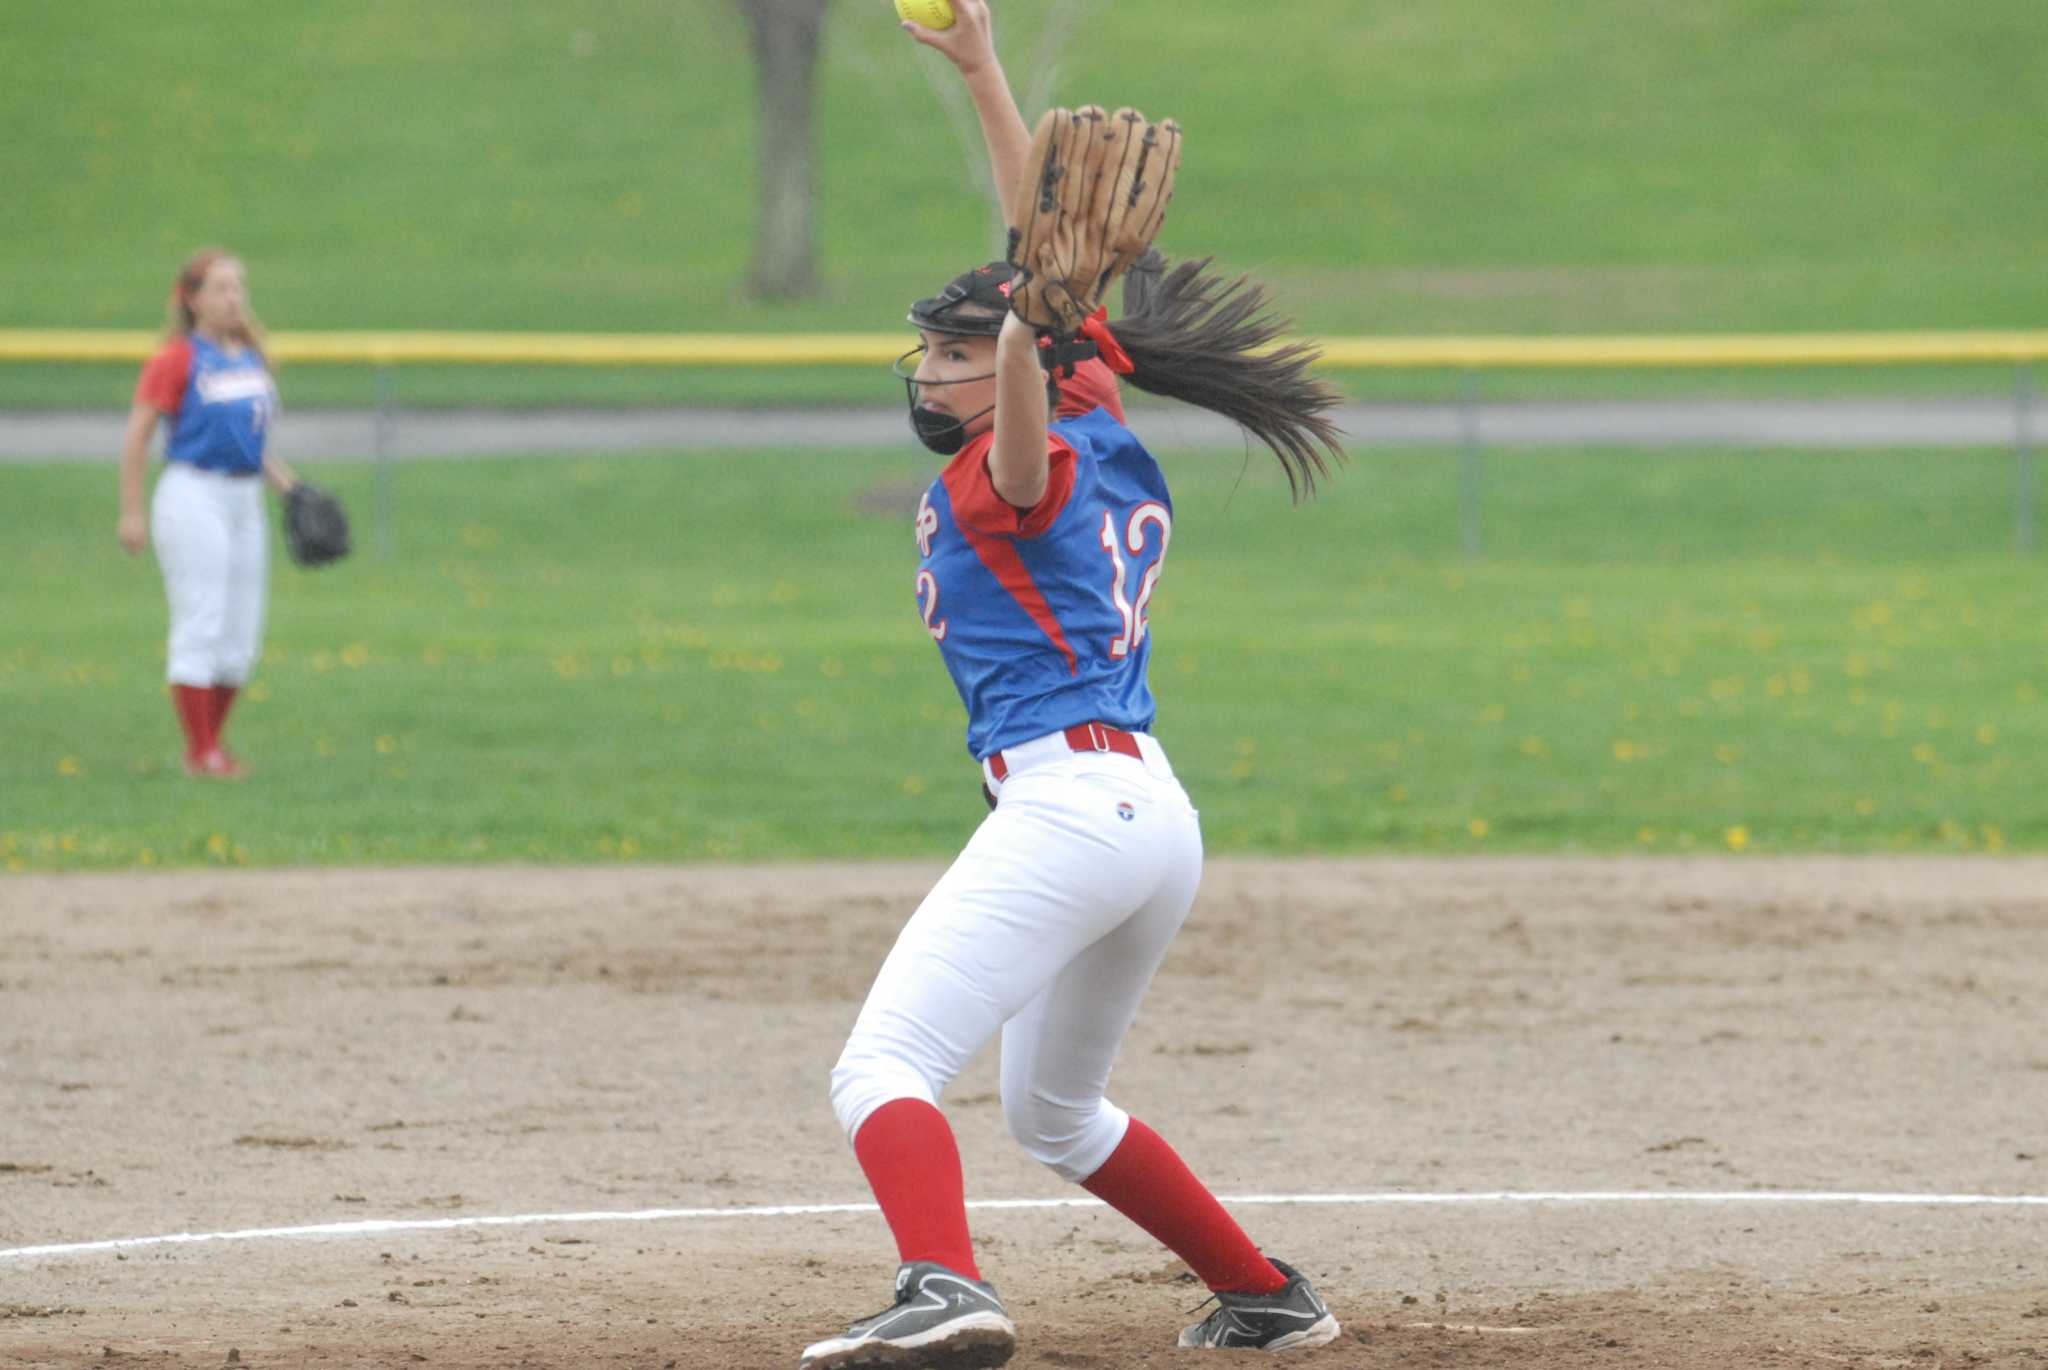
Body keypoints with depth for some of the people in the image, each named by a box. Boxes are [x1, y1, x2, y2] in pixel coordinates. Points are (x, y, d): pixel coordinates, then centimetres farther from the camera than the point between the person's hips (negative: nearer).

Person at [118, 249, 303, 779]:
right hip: (193, 498, -7)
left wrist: (288, 484, 12)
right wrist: (132, 513, -12)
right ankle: (200, 752, -2)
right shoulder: (177, 359, -8)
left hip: (246, 502, 7)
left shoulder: (251, 356, 13)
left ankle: (214, 743, 19)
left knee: (242, 635, 9)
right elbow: (135, 436, -9)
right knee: (201, 626, -7)